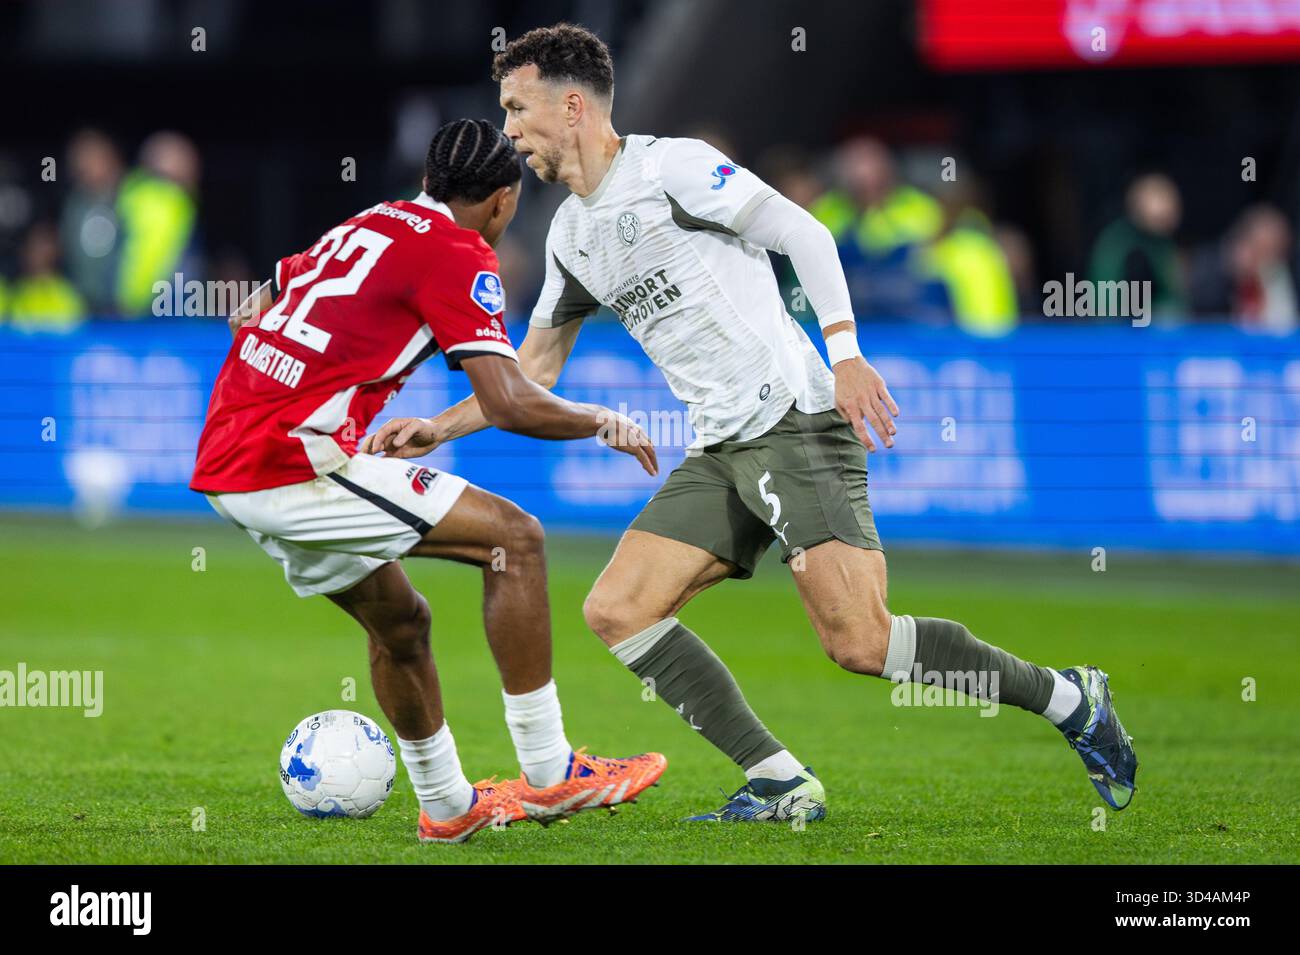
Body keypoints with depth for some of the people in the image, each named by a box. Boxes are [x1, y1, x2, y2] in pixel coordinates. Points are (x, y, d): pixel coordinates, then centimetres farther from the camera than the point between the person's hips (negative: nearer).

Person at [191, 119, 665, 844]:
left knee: (400, 621, 24)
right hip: (289, 464, -9)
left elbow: (248, 317, 30)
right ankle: (548, 775, -6)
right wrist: (606, 424, 4)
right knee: (513, 536, -7)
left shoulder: (364, 227, 20)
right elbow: (511, 405, -12)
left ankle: (448, 805, 35)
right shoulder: (459, 254, -5)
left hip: (223, 465, 9)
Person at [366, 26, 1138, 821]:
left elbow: (806, 234, -11)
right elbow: (531, 374, 26)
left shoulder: (669, 166, -7)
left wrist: (846, 355, -21)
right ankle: (781, 786, -4)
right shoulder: (572, 234, 17)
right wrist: (441, 428, 15)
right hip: (722, 451, 9)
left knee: (859, 642, -20)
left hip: (797, 422, -9)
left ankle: (1069, 700, -2)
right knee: (617, 610, -3)